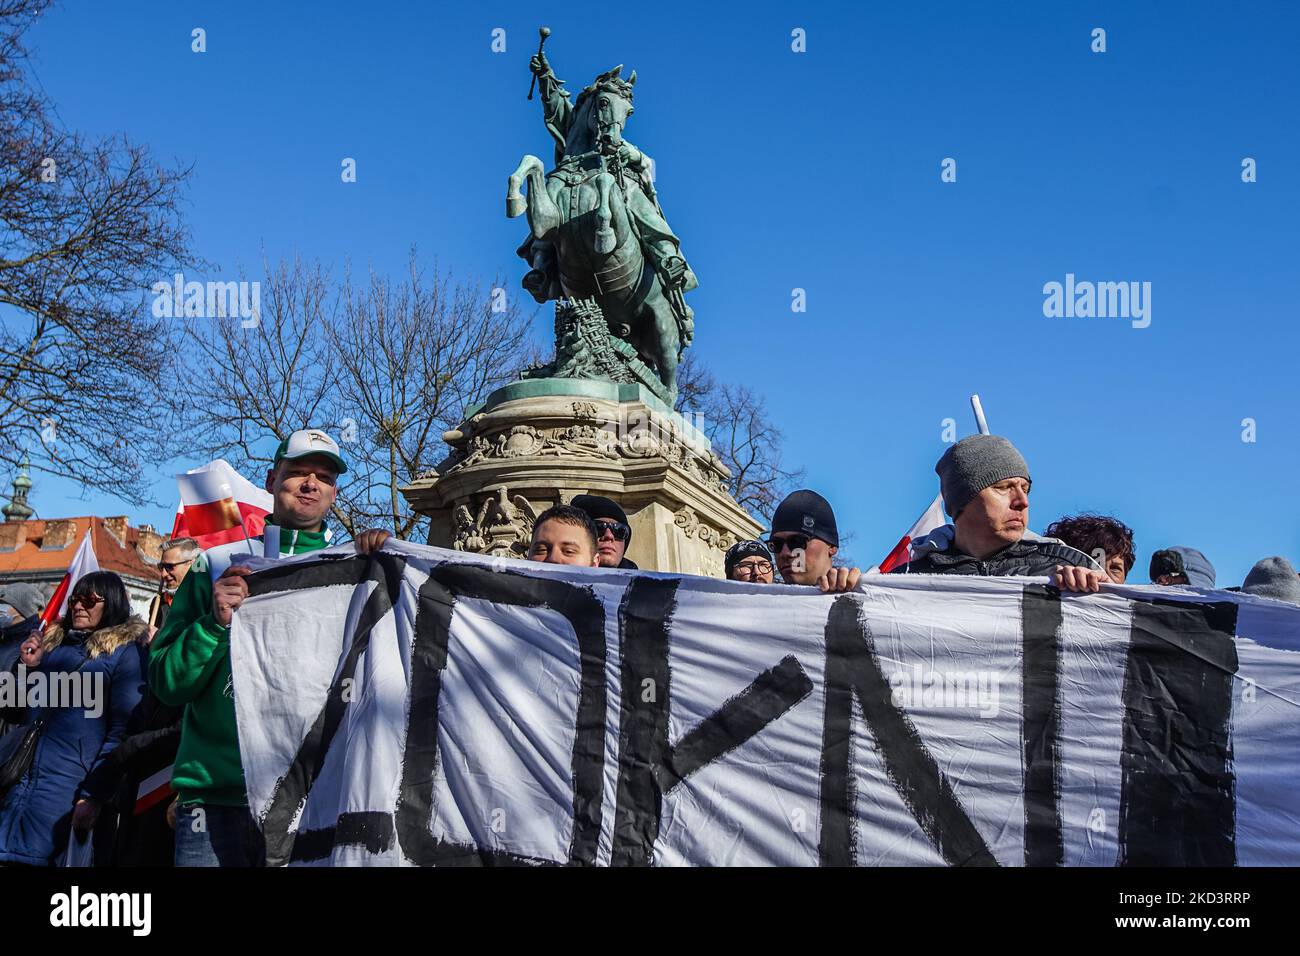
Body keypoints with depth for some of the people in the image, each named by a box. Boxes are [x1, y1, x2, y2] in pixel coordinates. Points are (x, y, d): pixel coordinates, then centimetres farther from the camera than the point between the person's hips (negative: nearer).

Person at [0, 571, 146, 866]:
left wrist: (94, 795, -16)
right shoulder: (53, 642, 16)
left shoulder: (125, 651, -4)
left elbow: (123, 730, -10)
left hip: (68, 782, -6)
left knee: (28, 856, -7)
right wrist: (26, 667, 4)